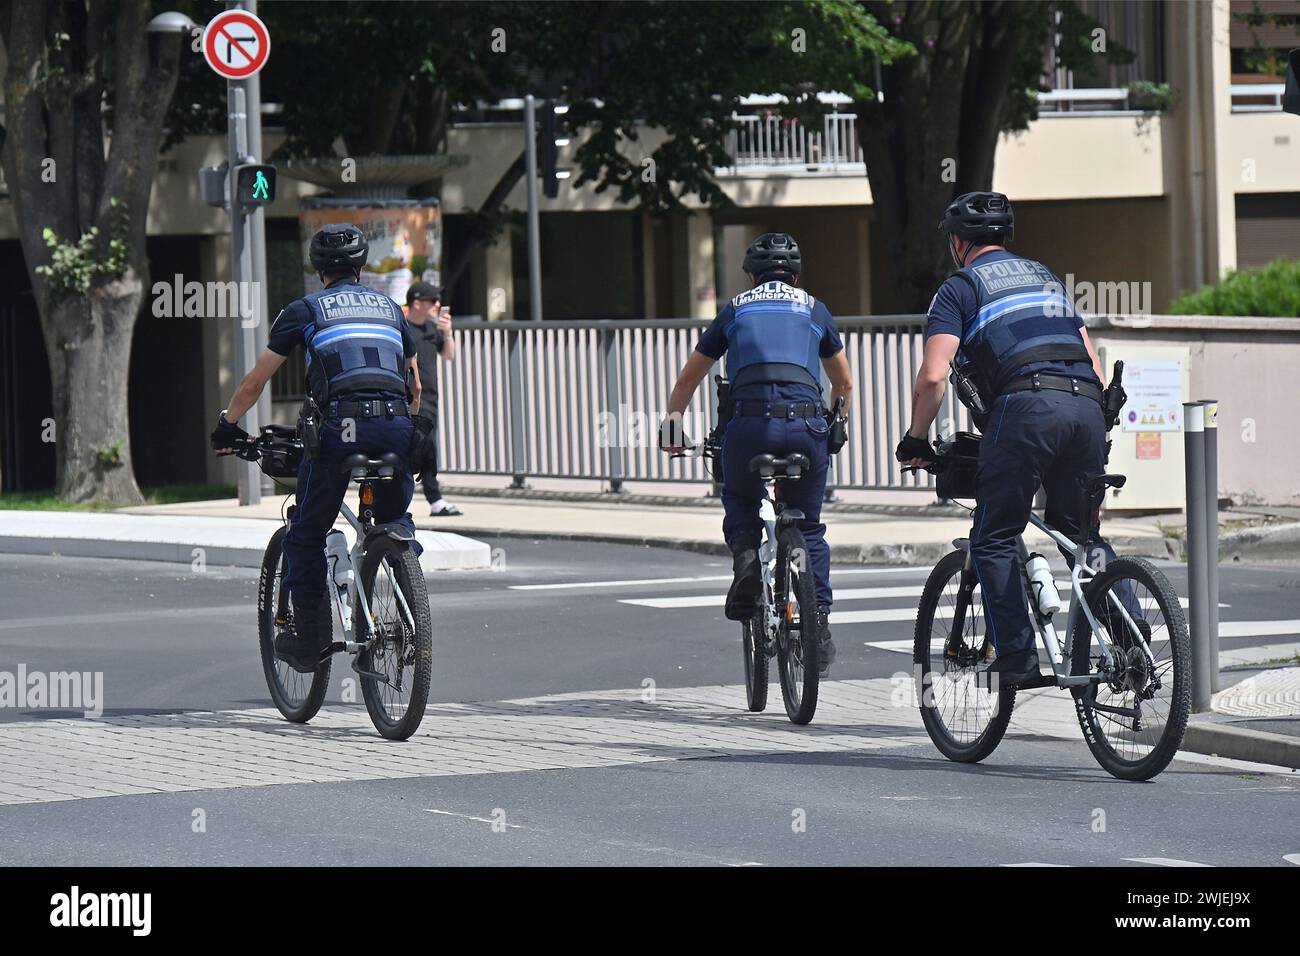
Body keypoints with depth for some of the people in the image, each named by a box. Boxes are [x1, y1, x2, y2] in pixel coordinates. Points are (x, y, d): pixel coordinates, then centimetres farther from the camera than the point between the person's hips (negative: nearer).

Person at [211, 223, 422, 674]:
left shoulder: (304, 310, 16)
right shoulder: (390, 308, 25)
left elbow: (254, 383, 19)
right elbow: (415, 386, 32)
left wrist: (227, 424, 35)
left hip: (340, 426, -3)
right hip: (396, 428, 3)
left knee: (306, 535, 11)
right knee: (396, 522, 25)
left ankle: (310, 637, 9)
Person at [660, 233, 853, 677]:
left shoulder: (736, 309, 22)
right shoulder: (814, 309, 23)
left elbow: (688, 379, 30)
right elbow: (844, 384, 33)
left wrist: (672, 422, 44)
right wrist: (835, 424, 50)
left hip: (751, 423, -1)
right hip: (807, 426, 1)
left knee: (739, 502, 27)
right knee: (809, 527, 17)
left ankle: (746, 557, -3)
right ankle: (819, 622, 7)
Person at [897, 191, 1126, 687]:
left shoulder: (960, 287, 12)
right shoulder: (1046, 275, 30)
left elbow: (933, 376, 0)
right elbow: (1094, 362, 27)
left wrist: (916, 440, 12)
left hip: (1026, 405, -5)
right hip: (1086, 405, 5)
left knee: (994, 539, 5)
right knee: (1080, 531, 19)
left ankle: (1017, 659, -4)